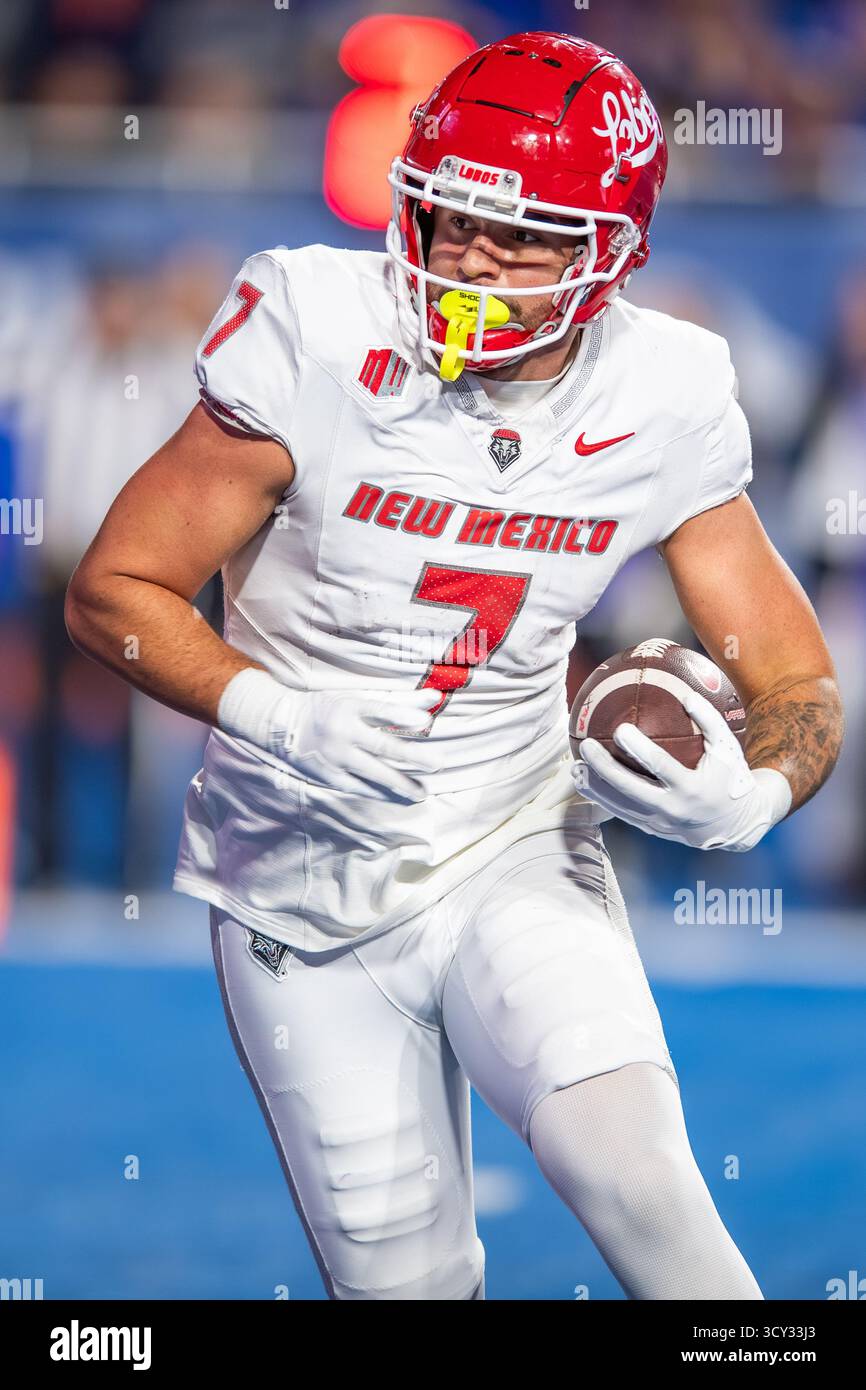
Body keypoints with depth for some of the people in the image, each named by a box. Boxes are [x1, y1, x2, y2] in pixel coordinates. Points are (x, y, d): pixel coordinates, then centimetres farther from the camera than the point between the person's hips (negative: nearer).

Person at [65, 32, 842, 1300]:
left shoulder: (663, 404, -9)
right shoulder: (318, 340, -17)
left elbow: (797, 687, -1)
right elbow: (115, 591, -9)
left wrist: (744, 799, -24)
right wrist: (271, 714, -27)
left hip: (517, 859, 0)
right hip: (308, 895, 0)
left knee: (621, 1156, -27)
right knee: (404, 1278, 4)